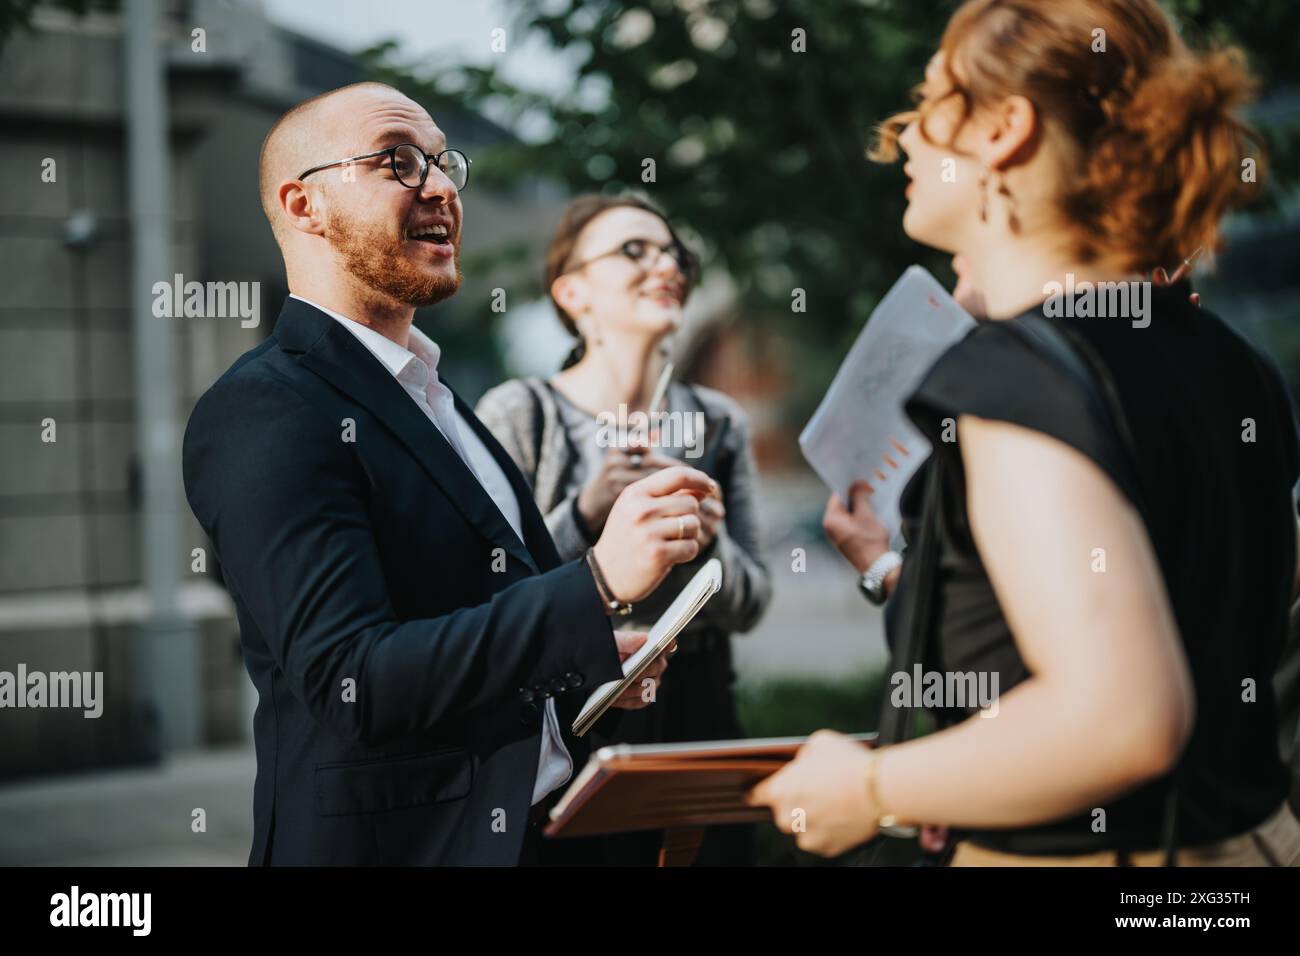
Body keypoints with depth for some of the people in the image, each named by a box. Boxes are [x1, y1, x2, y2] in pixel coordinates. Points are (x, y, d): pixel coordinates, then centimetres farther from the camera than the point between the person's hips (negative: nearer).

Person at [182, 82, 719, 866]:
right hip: (398, 839, -8)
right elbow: (350, 680, -26)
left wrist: (581, 660, 4)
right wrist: (599, 581, -32)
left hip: (534, 828, 8)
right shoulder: (258, 411, -16)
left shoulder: (434, 398, 13)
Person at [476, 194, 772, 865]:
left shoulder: (720, 423, 6)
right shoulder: (518, 415, -6)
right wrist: (585, 517, -22)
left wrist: (705, 545, -15)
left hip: (695, 720, 4)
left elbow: (748, 606, 5)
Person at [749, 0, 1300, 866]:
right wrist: (907, 575, 23)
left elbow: (1119, 716, -31)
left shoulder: (1017, 374, -21)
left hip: (1070, 853, -8)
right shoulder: (1224, 360, 6)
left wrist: (871, 787, -18)